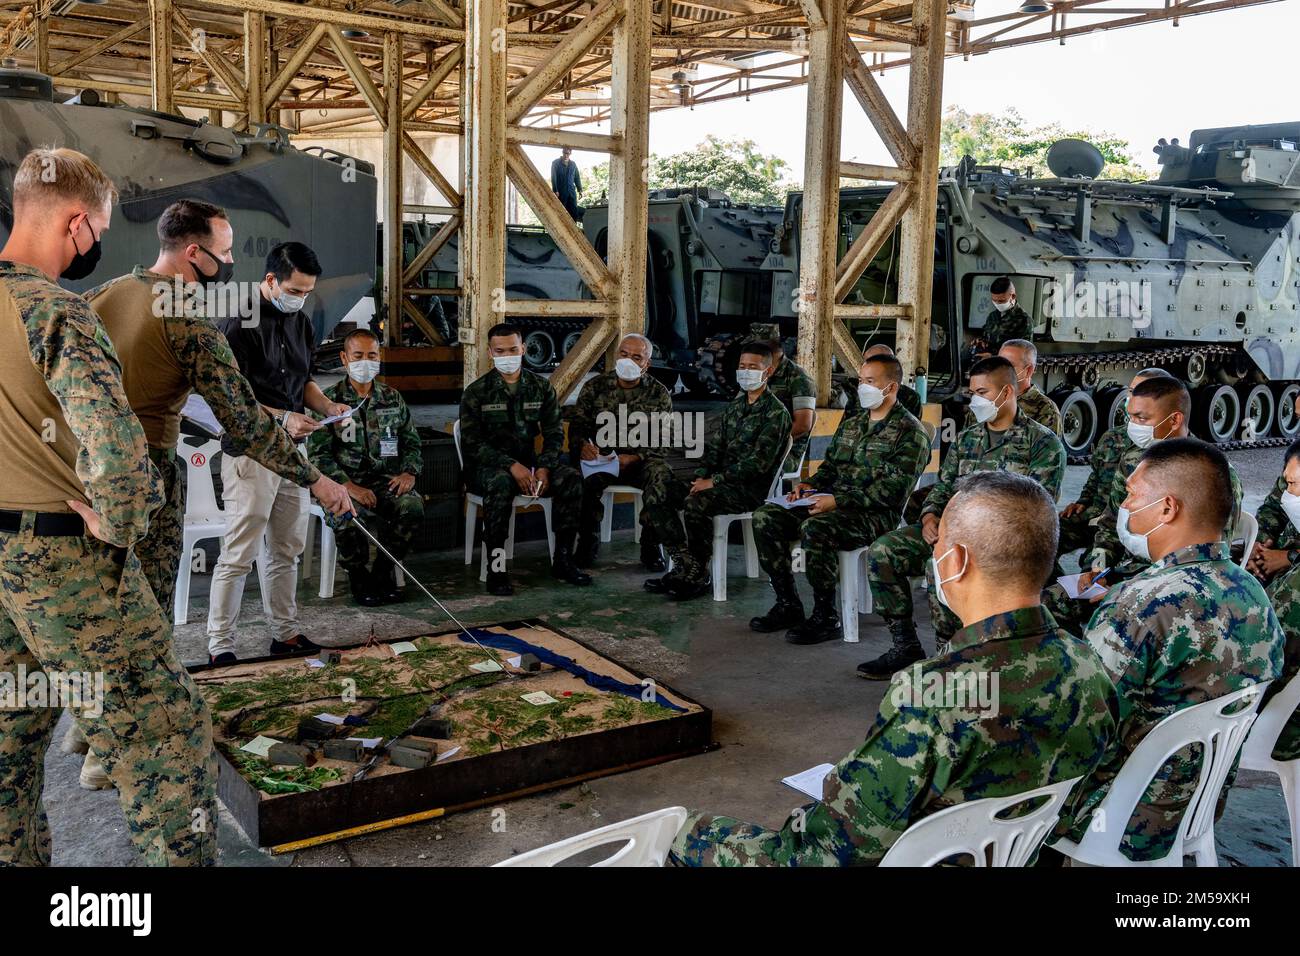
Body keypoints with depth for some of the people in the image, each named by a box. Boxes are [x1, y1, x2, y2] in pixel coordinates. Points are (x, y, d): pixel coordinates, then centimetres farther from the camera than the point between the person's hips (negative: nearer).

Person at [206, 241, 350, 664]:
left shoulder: (300, 321, 12)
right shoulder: (237, 323, -12)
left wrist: (327, 406, 2)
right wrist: (282, 418, -24)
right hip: (250, 453, -7)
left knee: (287, 550, 13)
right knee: (239, 554, -4)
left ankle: (286, 633, 24)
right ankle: (220, 645, 6)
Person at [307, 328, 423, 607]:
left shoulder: (392, 398, 15)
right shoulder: (329, 400, 2)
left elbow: (413, 442, 18)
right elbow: (318, 454, -5)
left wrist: (409, 472, -4)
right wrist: (349, 486, -18)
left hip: (386, 480, 3)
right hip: (343, 482, -3)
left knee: (413, 507, -29)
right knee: (348, 519, -35)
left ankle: (383, 570, -4)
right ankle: (358, 574, -4)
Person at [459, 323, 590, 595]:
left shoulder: (541, 387, 8)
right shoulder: (476, 392, -2)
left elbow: (554, 434, 4)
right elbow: (472, 443, -10)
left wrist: (544, 468, -17)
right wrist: (512, 466, -23)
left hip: (528, 462, 4)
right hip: (486, 465, -3)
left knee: (571, 478, -23)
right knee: (501, 483, -38)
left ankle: (563, 560, -13)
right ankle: (495, 568, -32)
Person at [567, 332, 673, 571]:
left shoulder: (659, 394, 4)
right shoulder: (595, 386, 6)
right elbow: (577, 426, 3)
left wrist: (635, 458, -22)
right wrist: (582, 446, -22)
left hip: (641, 460, 0)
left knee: (662, 476, -33)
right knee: (586, 477, -34)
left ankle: (650, 547, -16)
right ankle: (588, 542, -12)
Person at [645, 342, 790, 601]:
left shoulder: (775, 412, -9)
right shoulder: (734, 406, 17)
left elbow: (758, 462, -17)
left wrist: (714, 481, -19)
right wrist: (701, 476, -3)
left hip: (750, 488, -8)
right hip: (720, 481, 8)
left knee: (696, 503, -34)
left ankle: (699, 577, -18)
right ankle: (686, 565, -8)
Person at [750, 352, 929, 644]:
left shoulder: (910, 432, -6)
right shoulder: (851, 421, 20)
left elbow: (894, 488, -16)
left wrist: (839, 500, -24)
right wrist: (810, 485, 3)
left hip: (876, 514, -8)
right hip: (832, 503, 8)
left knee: (813, 528, -35)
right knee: (765, 517, -9)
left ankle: (826, 617, -19)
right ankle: (788, 606, -2)